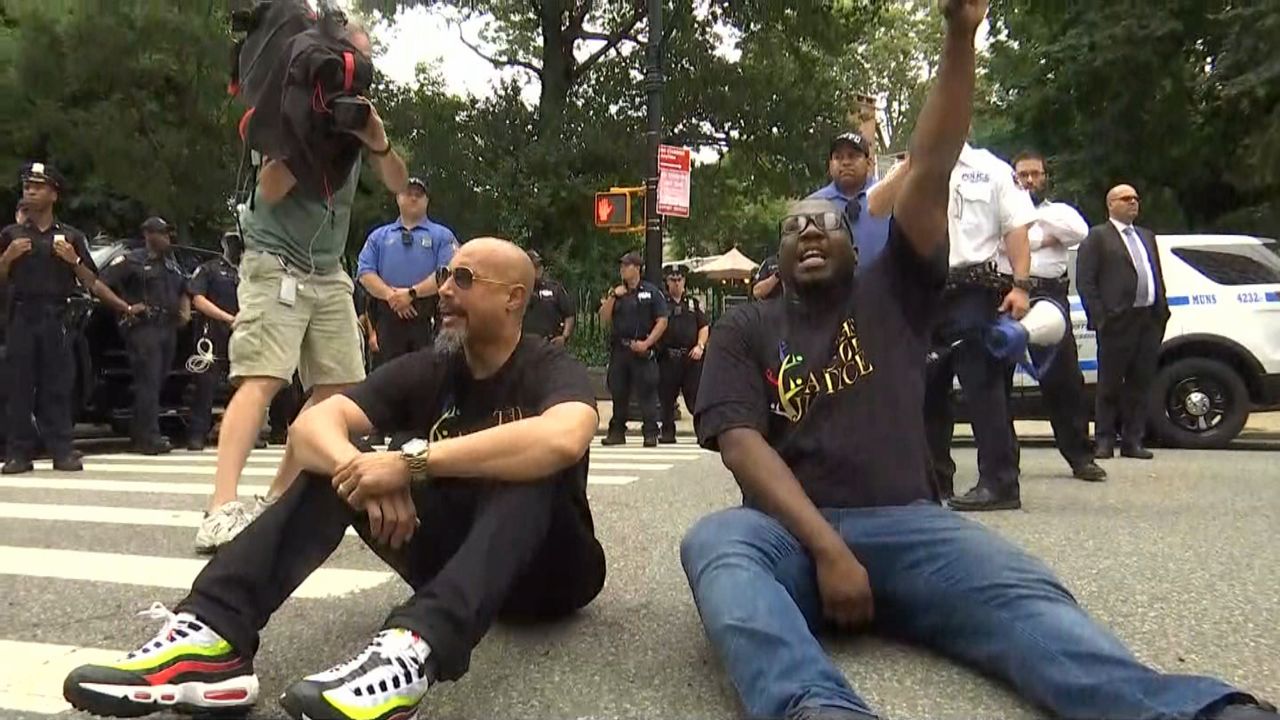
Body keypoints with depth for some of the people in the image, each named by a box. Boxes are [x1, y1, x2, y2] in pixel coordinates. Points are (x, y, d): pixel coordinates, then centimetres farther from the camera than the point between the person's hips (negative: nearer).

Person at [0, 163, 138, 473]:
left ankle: (62, 451, 0)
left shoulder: (70, 236, 12)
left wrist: (74, 261, -8)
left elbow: (92, 282, 9)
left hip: (56, 318, 0)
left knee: (58, 386, -3)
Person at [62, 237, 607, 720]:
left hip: (547, 569, -4)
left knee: (528, 470, -35)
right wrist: (362, 472, -38)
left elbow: (562, 440, -41)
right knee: (337, 462, -15)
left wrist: (412, 463, -42)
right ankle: (212, 634, -33)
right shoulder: (425, 370, -1)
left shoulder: (551, 370, -15)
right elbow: (312, 425, -15)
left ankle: (411, 650, -56)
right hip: (450, 556, 4)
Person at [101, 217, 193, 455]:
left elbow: (183, 292, 34)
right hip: (144, 328, -7)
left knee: (158, 382, 8)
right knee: (148, 382, -13)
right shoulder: (131, 261, -1)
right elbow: (101, 283, -8)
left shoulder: (172, 265, 22)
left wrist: (185, 311, 15)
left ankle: (139, 435, 17)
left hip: (169, 328, 7)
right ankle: (149, 438, -13)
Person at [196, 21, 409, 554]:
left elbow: (399, 184, 2)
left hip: (329, 272, 6)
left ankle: (277, 498, 6)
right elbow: (270, 189, -14)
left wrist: (380, 144, -18)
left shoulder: (358, 114, 9)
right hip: (275, 264, -6)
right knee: (261, 380, -20)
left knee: (339, 388, -1)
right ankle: (222, 510, -28)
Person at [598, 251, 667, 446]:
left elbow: (662, 321, -3)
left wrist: (647, 343, -12)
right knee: (618, 393, 9)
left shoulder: (651, 292, 2)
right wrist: (613, 297, -5)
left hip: (642, 350, -4)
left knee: (647, 393, -6)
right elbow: (604, 319, 6)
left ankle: (650, 433, -2)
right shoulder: (616, 292, 14)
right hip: (619, 349, 4)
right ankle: (617, 432, 18)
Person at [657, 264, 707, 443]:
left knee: (695, 395, -1)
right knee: (667, 397, 2)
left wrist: (700, 346, -1)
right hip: (668, 356, -1)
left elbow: (704, 327, 13)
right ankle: (667, 432, 11)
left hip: (691, 356, 1)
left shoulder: (694, 303, 15)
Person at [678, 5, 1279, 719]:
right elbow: (742, 444, -4)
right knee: (714, 542, -35)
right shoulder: (745, 331, 14)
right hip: (793, 531, -1)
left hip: (907, 524, 1)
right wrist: (826, 549, -19)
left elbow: (932, 170, 7)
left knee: (1023, 592, -29)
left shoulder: (891, 299, 18)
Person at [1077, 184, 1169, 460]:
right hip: (1118, 322, -6)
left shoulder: (1147, 236, 22)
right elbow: (1085, 281, -6)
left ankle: (1133, 441, 14)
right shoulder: (1097, 236, 1)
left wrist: (1162, 313, 9)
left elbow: (1158, 276, 20)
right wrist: (1099, 317, -13)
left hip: (1150, 320, 6)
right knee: (1110, 385, 0)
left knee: (1140, 384, 7)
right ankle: (1104, 440, 7)